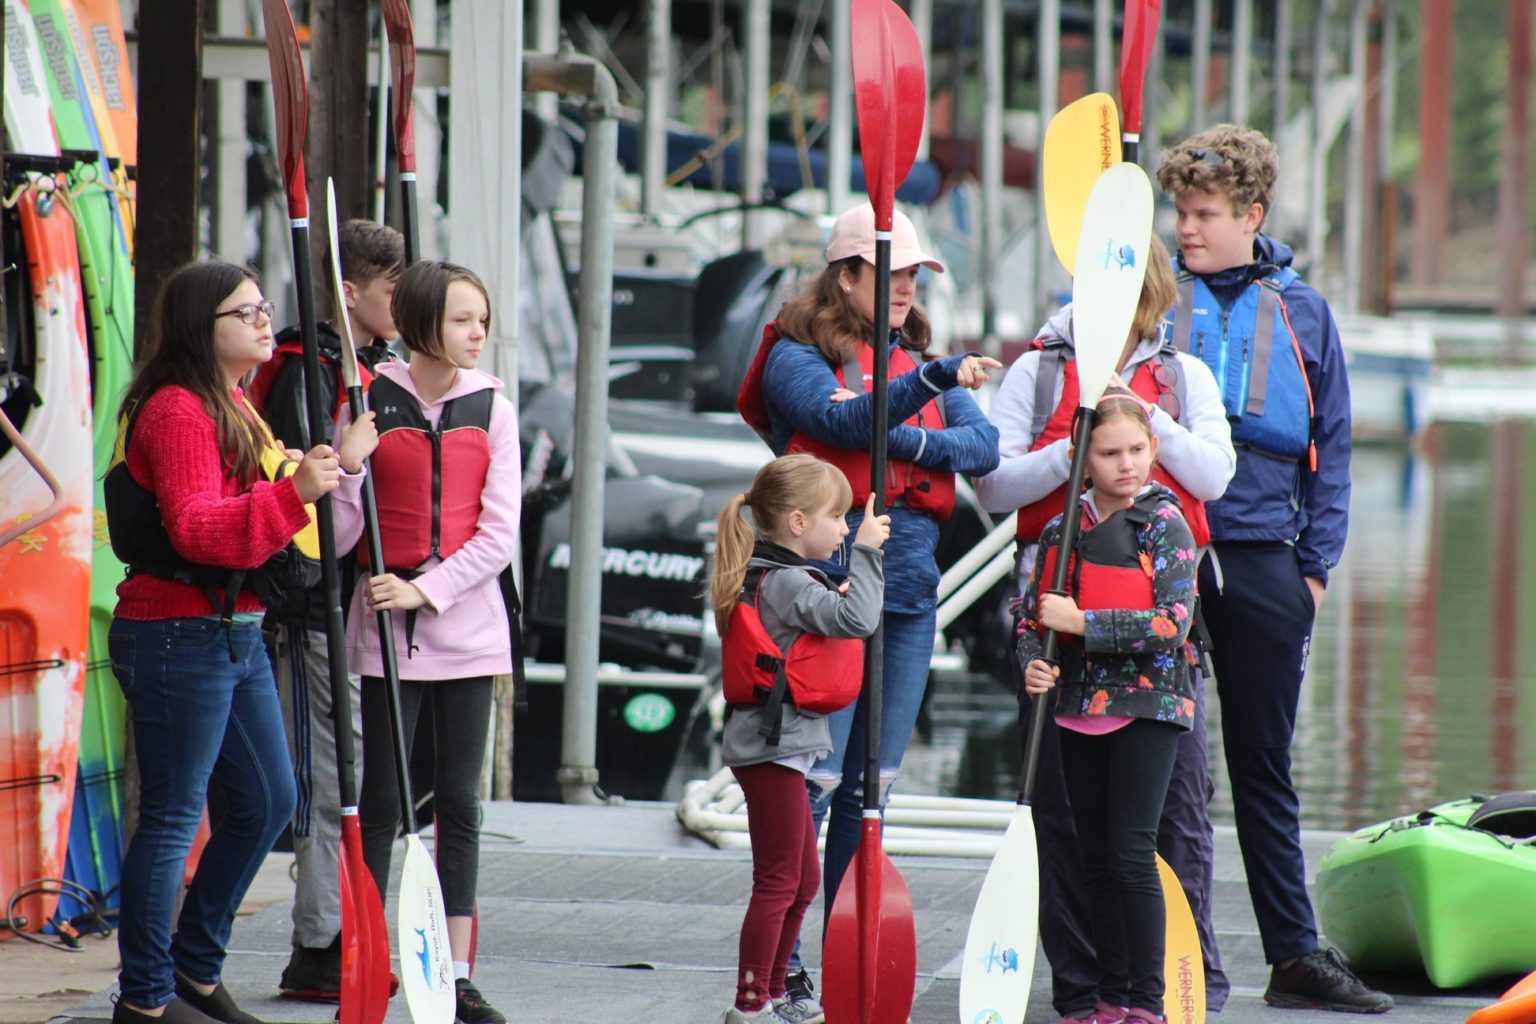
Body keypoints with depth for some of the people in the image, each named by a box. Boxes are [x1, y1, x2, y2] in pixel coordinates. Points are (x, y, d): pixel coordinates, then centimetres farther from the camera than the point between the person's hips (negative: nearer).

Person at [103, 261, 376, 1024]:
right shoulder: (177, 410, -15)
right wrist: (292, 492, -36)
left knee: (268, 801, 13)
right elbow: (193, 527, -27)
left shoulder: (233, 407, 18)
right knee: (172, 816, -4)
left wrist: (335, 463, 25)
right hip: (177, 637, -10)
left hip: (236, 635, 10)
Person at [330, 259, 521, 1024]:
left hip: (466, 623, 2)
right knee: (380, 800, -2)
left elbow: (499, 533, -1)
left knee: (459, 802, 5)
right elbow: (340, 530, -4)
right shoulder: (370, 401, -3)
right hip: (386, 624, -2)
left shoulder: (491, 408, 3)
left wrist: (426, 589, -11)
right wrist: (347, 465, -21)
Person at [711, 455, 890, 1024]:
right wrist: (866, 551, -20)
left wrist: (837, 599, 6)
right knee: (779, 881, -6)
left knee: (803, 880, 18)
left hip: (781, 745, 11)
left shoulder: (779, 577, 14)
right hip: (774, 747, -11)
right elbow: (858, 620, -26)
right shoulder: (784, 583, -18)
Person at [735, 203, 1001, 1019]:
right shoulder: (798, 356, 1)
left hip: (909, 577, 6)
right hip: (829, 574, -6)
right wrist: (931, 382, -28)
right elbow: (841, 420, -18)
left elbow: (985, 447, 5)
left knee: (873, 782, 8)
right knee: (815, 776, -9)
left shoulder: (917, 361, 18)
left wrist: (911, 440, -12)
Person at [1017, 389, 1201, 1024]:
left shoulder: (1164, 525, -7)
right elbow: (1031, 617, 12)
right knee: (1096, 860, 9)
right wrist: (1033, 665, -9)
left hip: (1146, 707, -5)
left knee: (1131, 853, -10)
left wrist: (1083, 623, -18)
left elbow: (1173, 621, -17)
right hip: (1080, 708, 5)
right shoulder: (1061, 531, 7)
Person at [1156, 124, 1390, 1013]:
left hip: (1262, 560, 1)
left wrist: (1316, 563, 3)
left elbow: (1329, 448, 11)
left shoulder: (1302, 313, 7)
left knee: (1266, 767, 8)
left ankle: (1296, 952, 11)